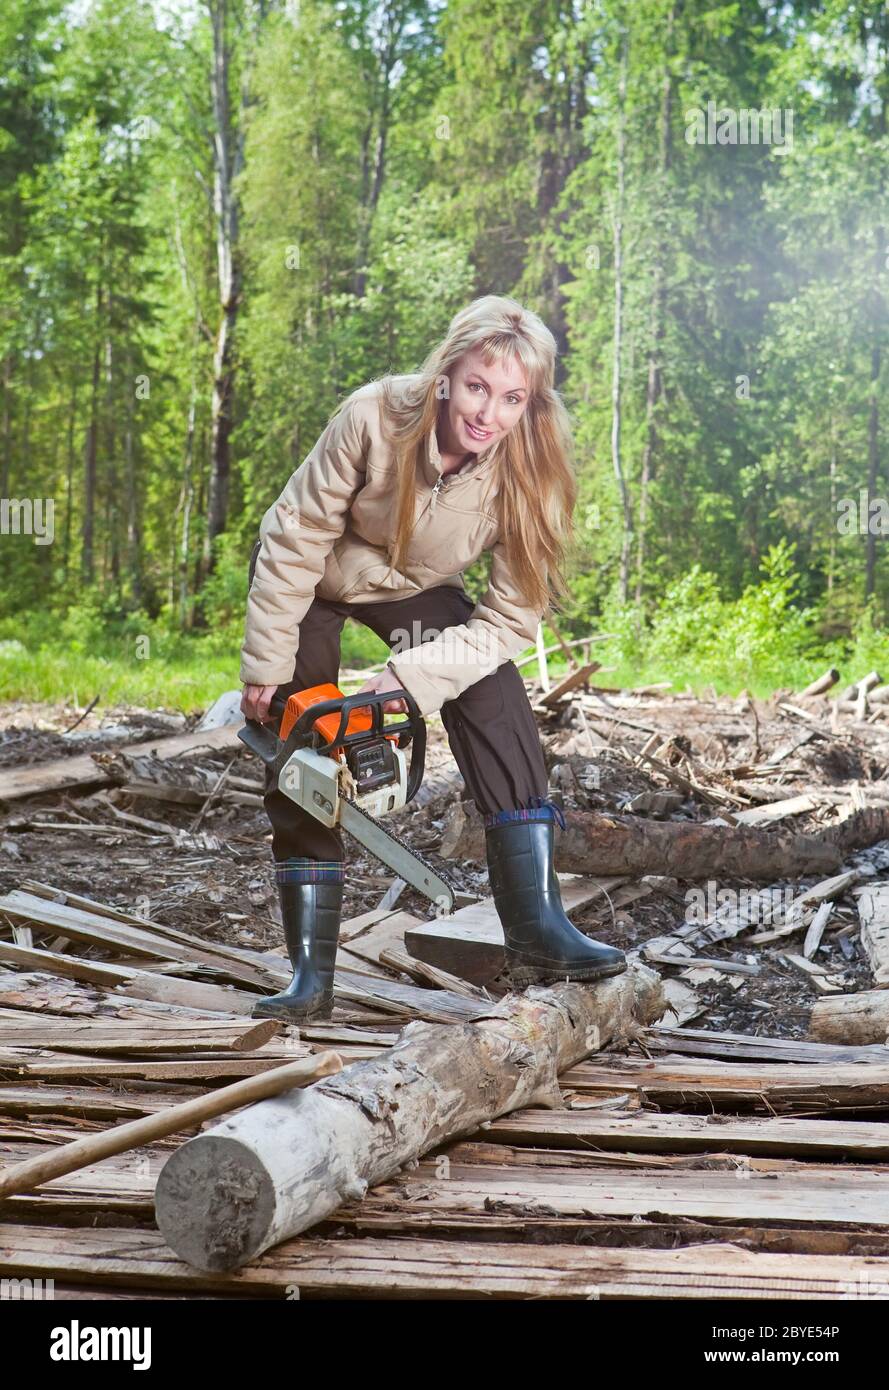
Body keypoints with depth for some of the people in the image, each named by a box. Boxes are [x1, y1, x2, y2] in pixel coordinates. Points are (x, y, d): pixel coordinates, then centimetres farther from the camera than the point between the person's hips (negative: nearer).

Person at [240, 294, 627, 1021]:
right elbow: (294, 540, -22)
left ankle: (536, 924, -23)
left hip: (416, 590, 2)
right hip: (315, 578, -1)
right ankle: (312, 974, 5)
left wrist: (408, 680, -34)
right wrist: (267, 670, -19)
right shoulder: (375, 418, -34)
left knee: (494, 691, -21)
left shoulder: (526, 472, -28)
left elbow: (511, 619, -24)